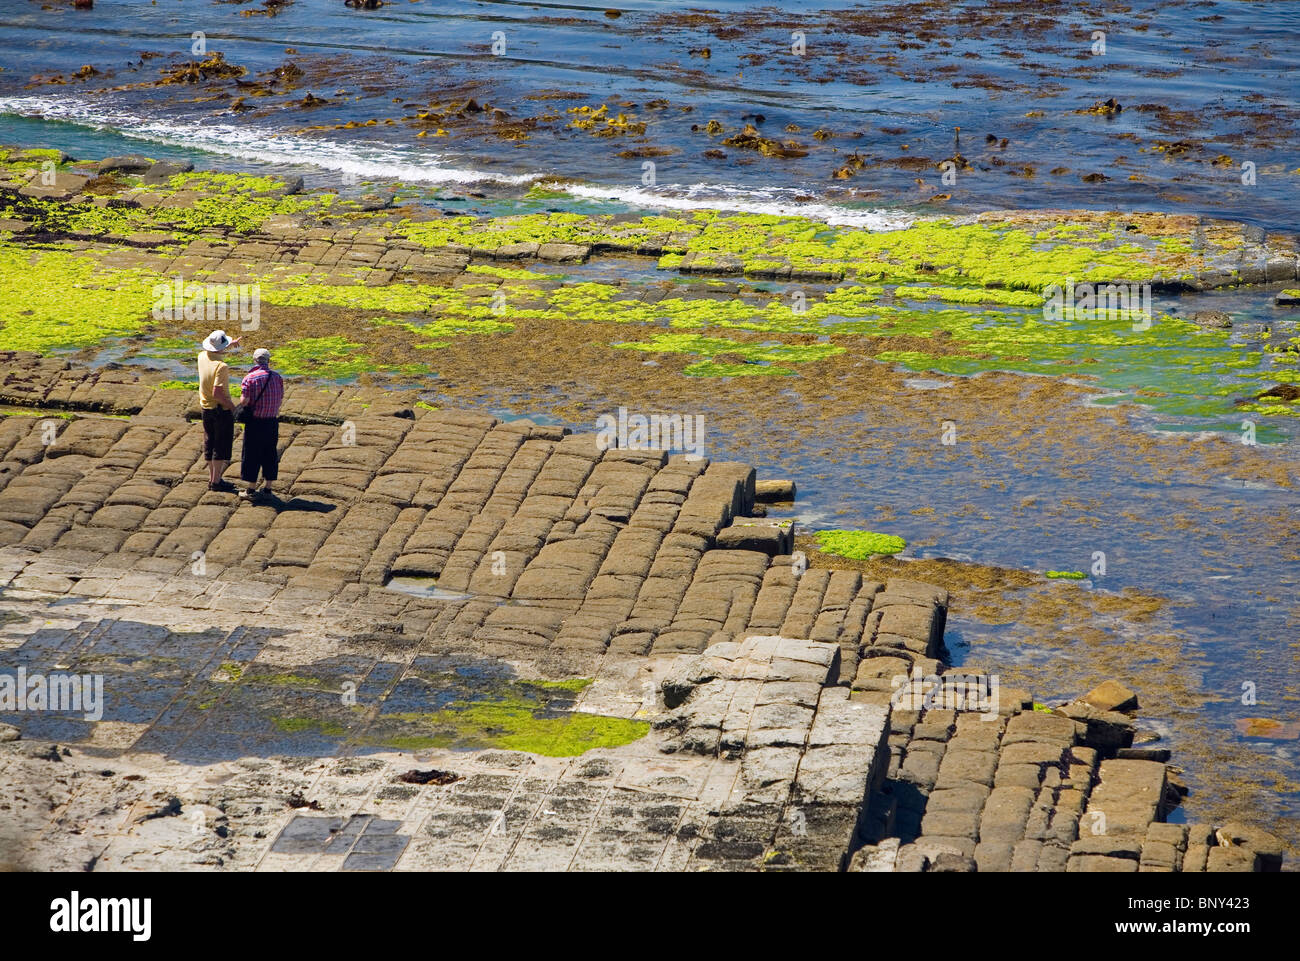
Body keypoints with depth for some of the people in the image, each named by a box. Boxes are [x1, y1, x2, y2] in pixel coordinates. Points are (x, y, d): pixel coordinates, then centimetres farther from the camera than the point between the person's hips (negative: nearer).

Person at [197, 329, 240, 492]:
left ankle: (211, 477, 24)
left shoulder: (202, 357, -2)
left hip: (206, 408, 8)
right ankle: (216, 481, 4)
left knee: (210, 443, 17)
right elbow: (217, 393, -28)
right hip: (221, 409, -8)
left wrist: (230, 345, 31)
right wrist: (233, 407, -17)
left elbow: (213, 352, 25)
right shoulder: (221, 366, -25)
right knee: (222, 446, 2)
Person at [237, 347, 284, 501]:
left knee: (252, 455, 4)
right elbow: (281, 400, 5)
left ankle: (251, 490, 8)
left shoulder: (250, 378, -12)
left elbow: (244, 400, -16)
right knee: (270, 455, 13)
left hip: (255, 421, -4)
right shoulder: (277, 377, 2)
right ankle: (267, 489, 18)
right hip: (273, 421, 4)